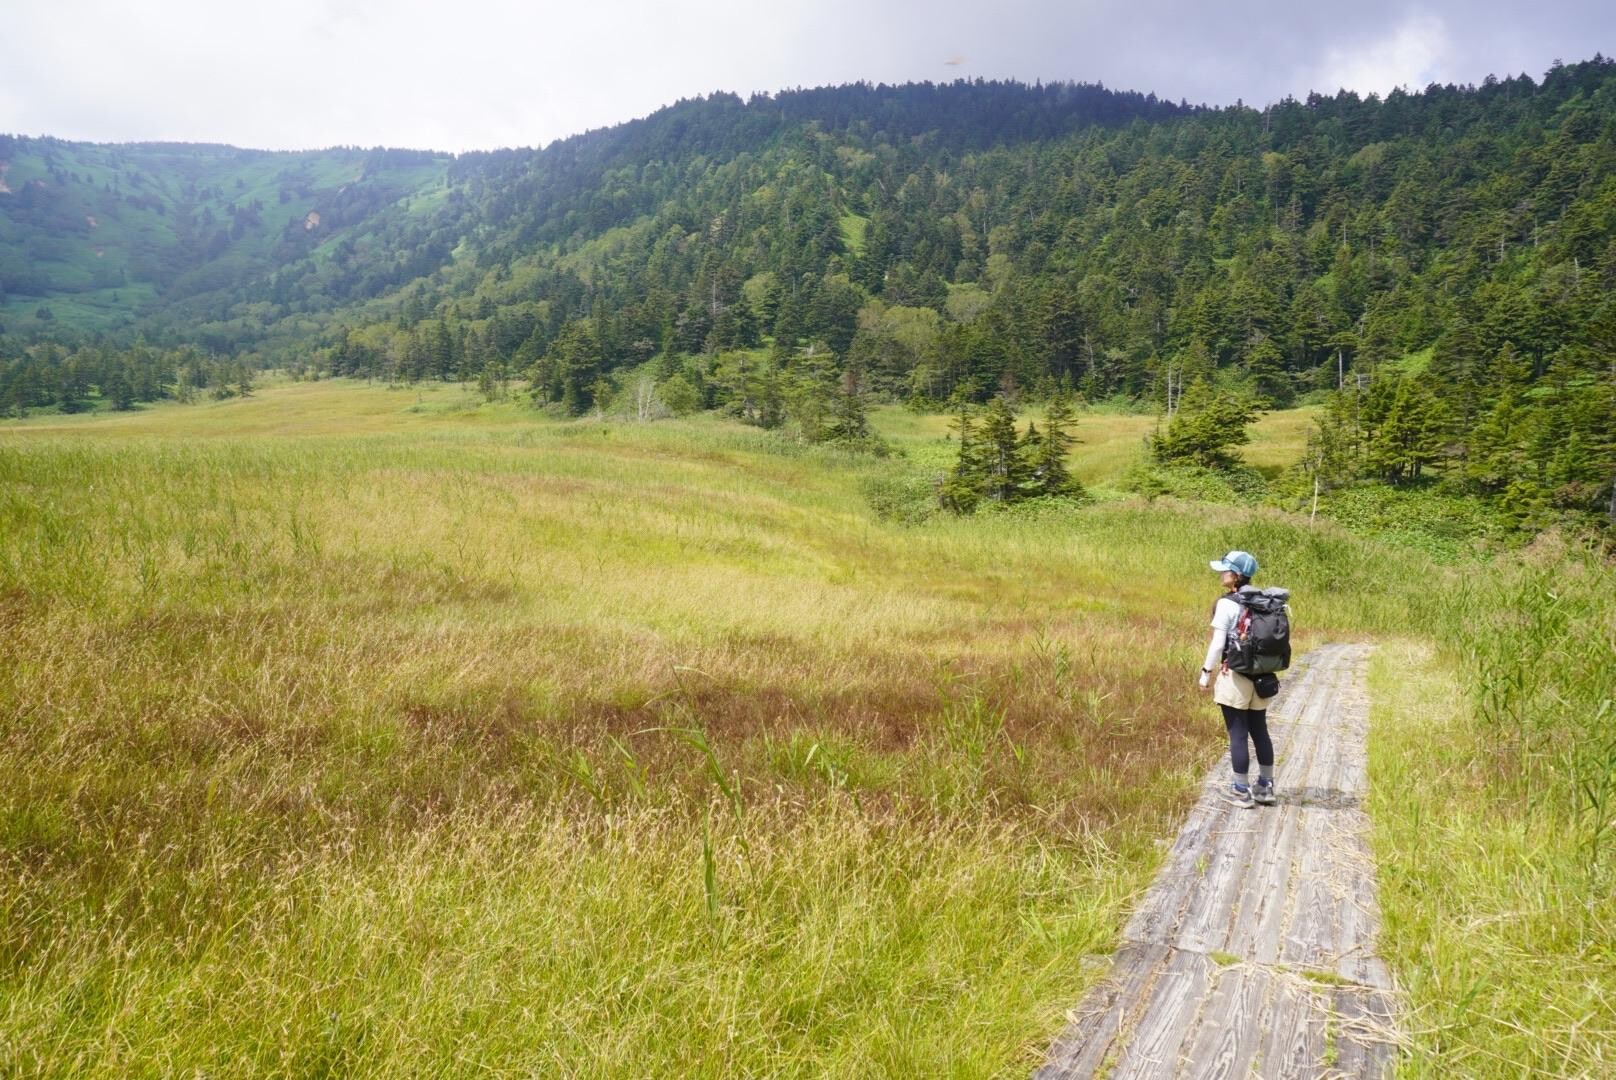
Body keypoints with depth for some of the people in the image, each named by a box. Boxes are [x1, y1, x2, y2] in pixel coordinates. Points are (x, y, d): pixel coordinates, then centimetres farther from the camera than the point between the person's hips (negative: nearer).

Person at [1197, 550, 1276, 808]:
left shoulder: (1226, 604, -14)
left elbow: (1218, 643, -15)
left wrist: (1206, 671, -4)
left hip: (1234, 676, -6)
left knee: (1238, 733, 2)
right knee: (1259, 731, 16)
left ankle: (1241, 790, 9)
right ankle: (1266, 786, 25)